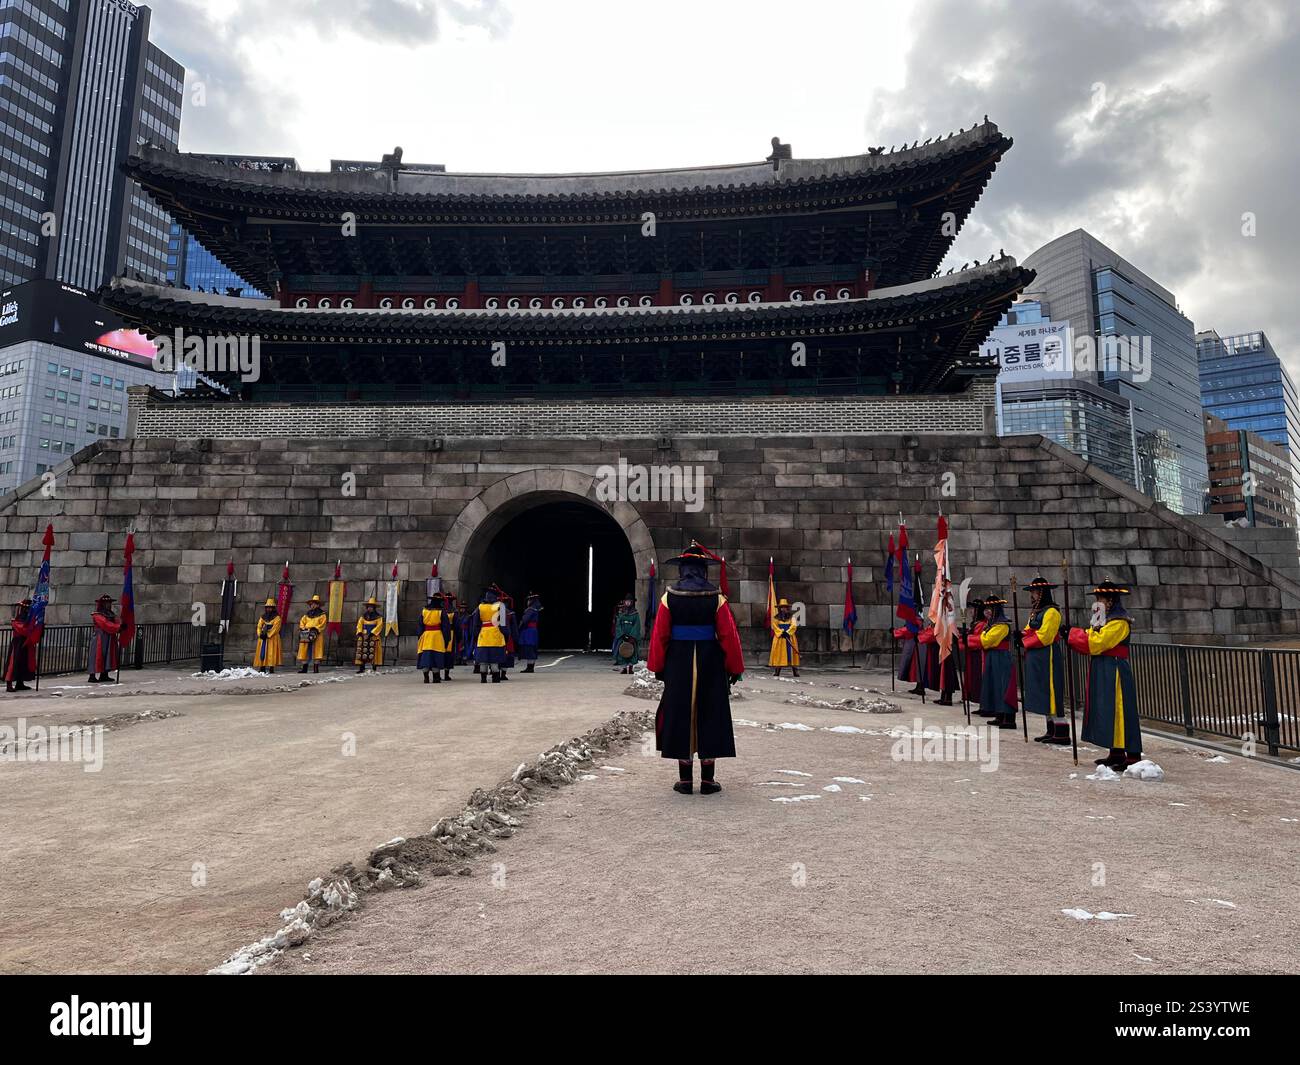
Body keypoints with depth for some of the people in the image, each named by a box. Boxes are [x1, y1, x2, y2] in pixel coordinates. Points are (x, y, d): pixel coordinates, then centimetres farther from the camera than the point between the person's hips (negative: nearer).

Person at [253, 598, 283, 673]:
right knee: (262, 652, 0)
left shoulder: (277, 617, 1)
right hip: (262, 638, 5)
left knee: (271, 653, -10)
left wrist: (267, 635, -17)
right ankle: (262, 668, 1)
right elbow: (259, 626, 8)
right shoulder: (263, 617, 17)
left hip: (272, 638, -5)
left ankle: (271, 668, -13)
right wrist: (260, 634, -10)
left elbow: (275, 628, -9)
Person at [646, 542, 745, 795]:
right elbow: (729, 636, -5)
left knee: (680, 717, 9)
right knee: (709, 718, 9)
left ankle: (685, 780, 13)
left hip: (678, 665, 0)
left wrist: (658, 668, 7)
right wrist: (734, 669, 4)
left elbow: (659, 636, -2)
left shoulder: (669, 598, -3)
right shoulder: (716, 598, -4)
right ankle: (707, 780, 12)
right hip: (710, 666, 0)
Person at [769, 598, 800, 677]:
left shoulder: (791, 617, 8)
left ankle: (795, 671, -6)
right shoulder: (775, 617, 9)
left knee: (791, 653, -4)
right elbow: (775, 627, -2)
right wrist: (781, 633, -16)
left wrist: (787, 632, -18)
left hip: (790, 637, 0)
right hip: (779, 637, 0)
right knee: (779, 654, -3)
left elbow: (794, 626, -4)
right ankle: (777, 671, -1)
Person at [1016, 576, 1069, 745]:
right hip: (1037, 659, 10)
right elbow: (1031, 630, 17)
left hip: (1048, 658, -10)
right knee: (1043, 695, 12)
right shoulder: (1036, 612, 17)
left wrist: (1024, 642, -10)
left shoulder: (1051, 611, -13)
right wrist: (1022, 634, -4)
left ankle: (1061, 733, -6)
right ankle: (1052, 731, 18)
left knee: (1052, 693, -9)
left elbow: (1044, 637, -19)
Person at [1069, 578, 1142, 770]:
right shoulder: (1106, 619, 18)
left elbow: (1095, 643, -21)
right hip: (1102, 672, 10)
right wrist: (1073, 635, 0)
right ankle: (1116, 753, 18)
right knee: (1107, 713, 12)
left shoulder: (1119, 621, -14)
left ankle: (1133, 756, -6)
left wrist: (1073, 633, -12)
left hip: (1114, 673, -10)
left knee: (1118, 713, -9)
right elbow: (1090, 642, 15)